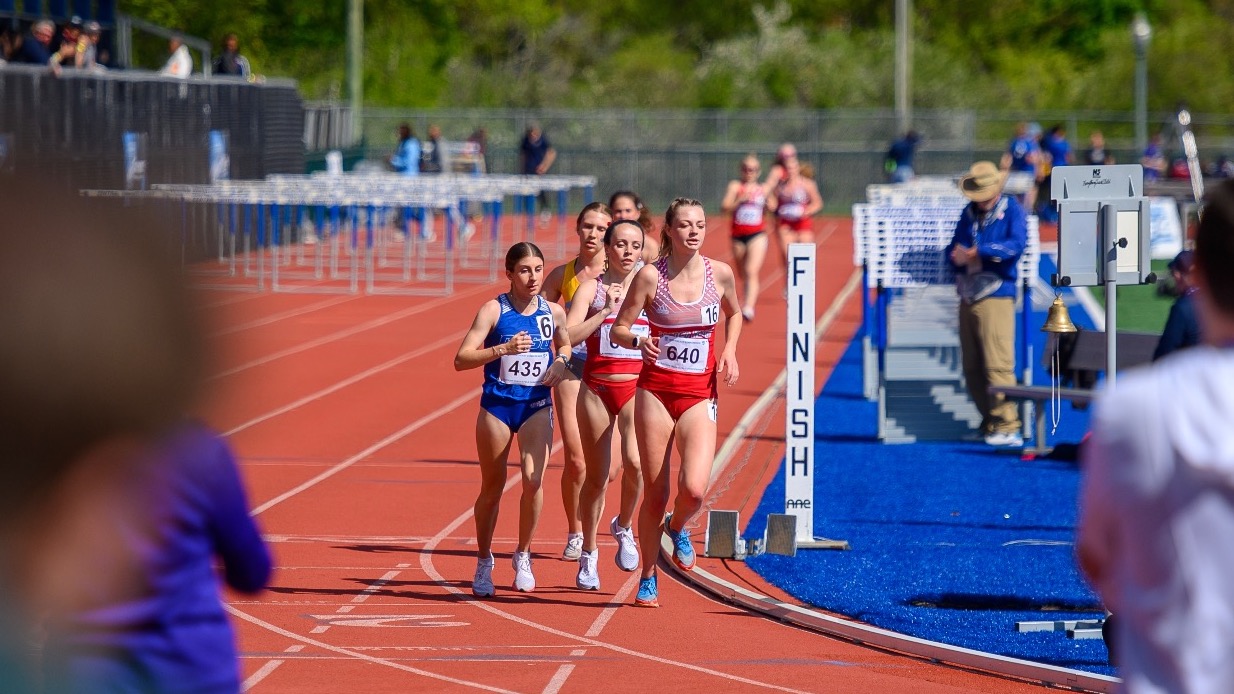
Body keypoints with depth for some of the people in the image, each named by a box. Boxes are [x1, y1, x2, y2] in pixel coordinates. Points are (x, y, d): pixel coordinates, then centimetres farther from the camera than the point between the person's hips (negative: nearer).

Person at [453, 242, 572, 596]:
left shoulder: (554, 312, 1)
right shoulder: (494, 310, -10)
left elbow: (565, 345, 23)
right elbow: (461, 359, -16)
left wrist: (561, 361, 0)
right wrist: (503, 349, -29)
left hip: (537, 407, 2)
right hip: (497, 405, -2)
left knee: (533, 479, -15)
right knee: (492, 487, 8)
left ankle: (523, 556, 5)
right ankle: (483, 562, 26)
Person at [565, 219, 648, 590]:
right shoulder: (591, 288, 0)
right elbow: (569, 336, -12)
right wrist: (605, 311, -19)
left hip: (637, 388, 0)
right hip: (597, 388, 0)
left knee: (634, 462, -22)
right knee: (596, 476, 6)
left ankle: (624, 527, 7)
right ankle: (588, 554, 23)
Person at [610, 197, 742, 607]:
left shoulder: (720, 274, 0)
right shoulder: (650, 276, -6)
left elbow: (734, 314, 21)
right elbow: (618, 330, -2)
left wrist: (729, 352, 4)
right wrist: (639, 342, -23)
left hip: (700, 394, 1)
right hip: (655, 391, -1)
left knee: (694, 488, -17)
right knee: (655, 493, 1)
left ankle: (678, 528, 19)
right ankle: (647, 578, 20)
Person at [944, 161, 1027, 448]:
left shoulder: (1011, 211, -1)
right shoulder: (969, 213, 16)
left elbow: (1016, 245, -16)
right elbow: (953, 249, 16)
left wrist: (981, 250, -19)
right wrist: (956, 256, -7)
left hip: (997, 295, -7)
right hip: (968, 295, 7)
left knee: (998, 364, -14)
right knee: (972, 367, 8)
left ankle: (1007, 427, -13)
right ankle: (989, 423, 17)